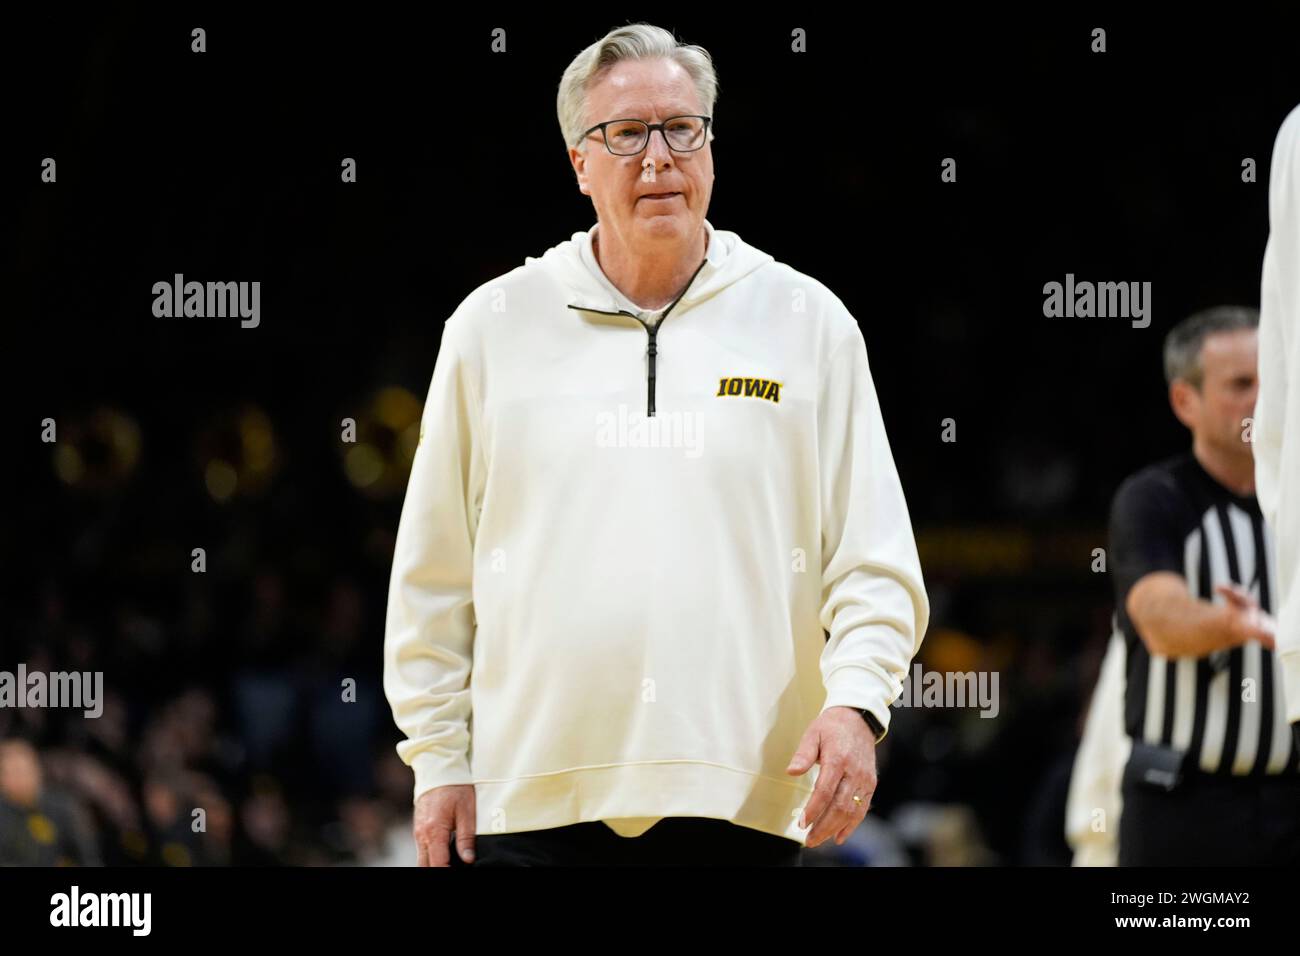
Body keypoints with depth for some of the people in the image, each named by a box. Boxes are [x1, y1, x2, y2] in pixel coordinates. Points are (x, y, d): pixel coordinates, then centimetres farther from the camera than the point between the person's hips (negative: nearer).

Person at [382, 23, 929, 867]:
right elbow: (433, 574, 12)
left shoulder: (808, 322, 8)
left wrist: (856, 701, -11)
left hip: (742, 798, 0)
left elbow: (875, 563, 6)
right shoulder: (495, 324, 9)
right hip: (533, 804, 0)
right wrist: (440, 758, 7)